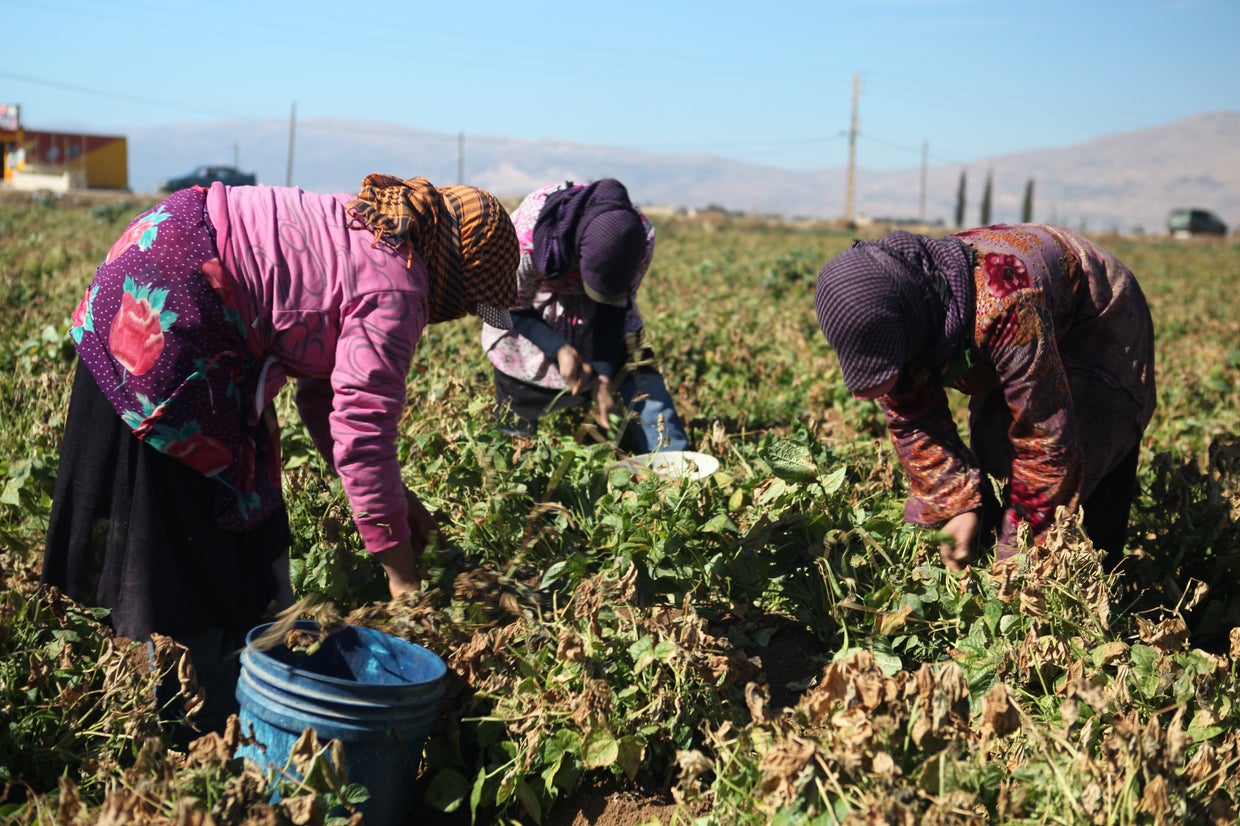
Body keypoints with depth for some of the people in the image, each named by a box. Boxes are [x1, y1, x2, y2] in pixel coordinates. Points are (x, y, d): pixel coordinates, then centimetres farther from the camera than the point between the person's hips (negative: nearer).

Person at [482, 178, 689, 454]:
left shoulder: (642, 237, -30)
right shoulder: (527, 230, -38)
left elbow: (617, 306, -16)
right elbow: (512, 308, -23)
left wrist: (604, 380, -21)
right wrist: (560, 350, -33)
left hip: (595, 317, 3)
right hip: (527, 322, -2)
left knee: (636, 363, -18)